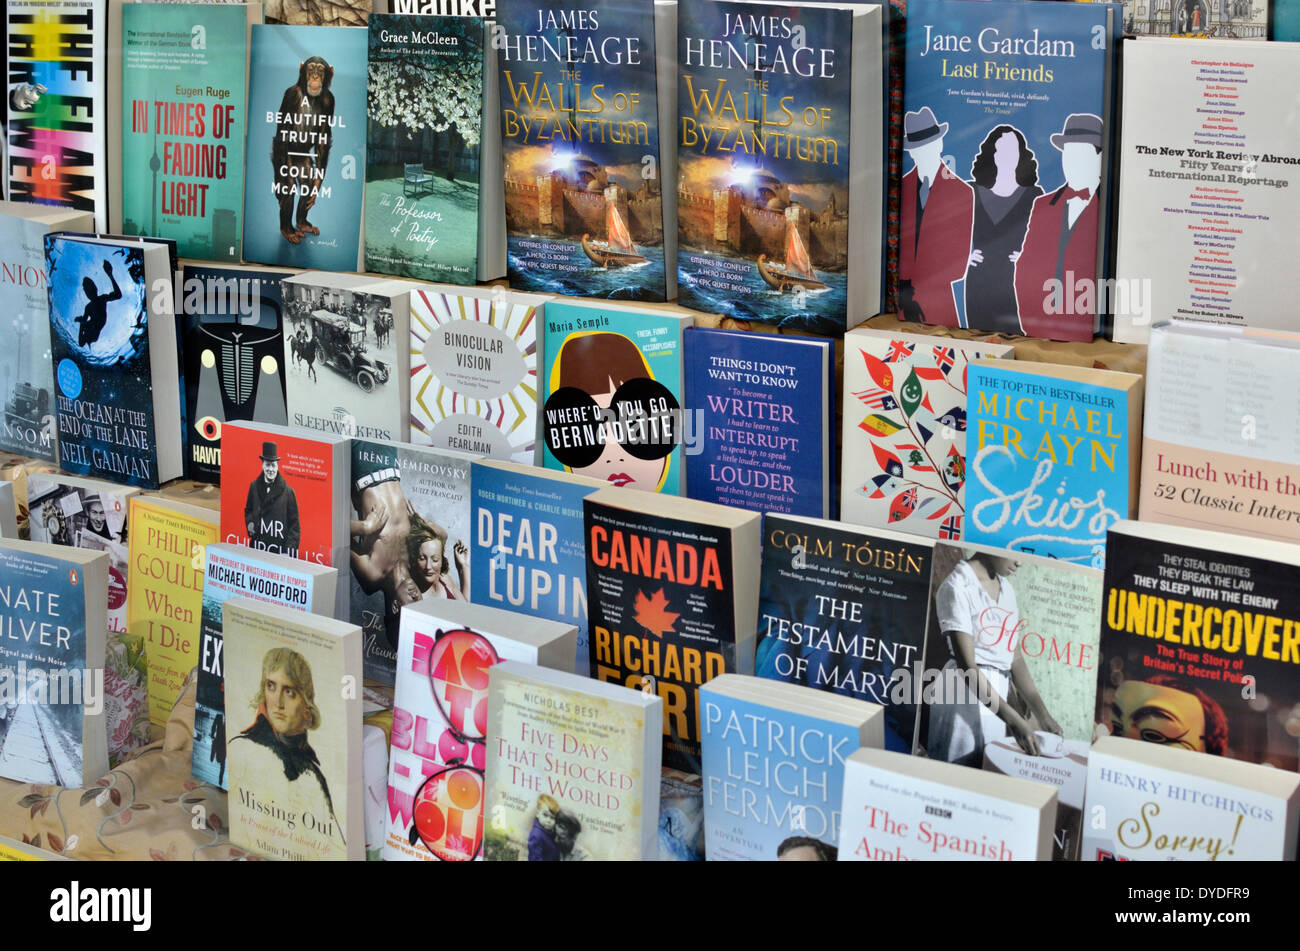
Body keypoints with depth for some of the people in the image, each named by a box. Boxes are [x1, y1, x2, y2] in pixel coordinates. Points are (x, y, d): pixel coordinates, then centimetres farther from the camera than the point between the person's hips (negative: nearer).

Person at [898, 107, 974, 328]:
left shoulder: (962, 192, -2)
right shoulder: (901, 188, 7)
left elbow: (960, 257, -3)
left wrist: (917, 287, -9)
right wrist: (902, 288, -8)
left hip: (939, 300, -2)